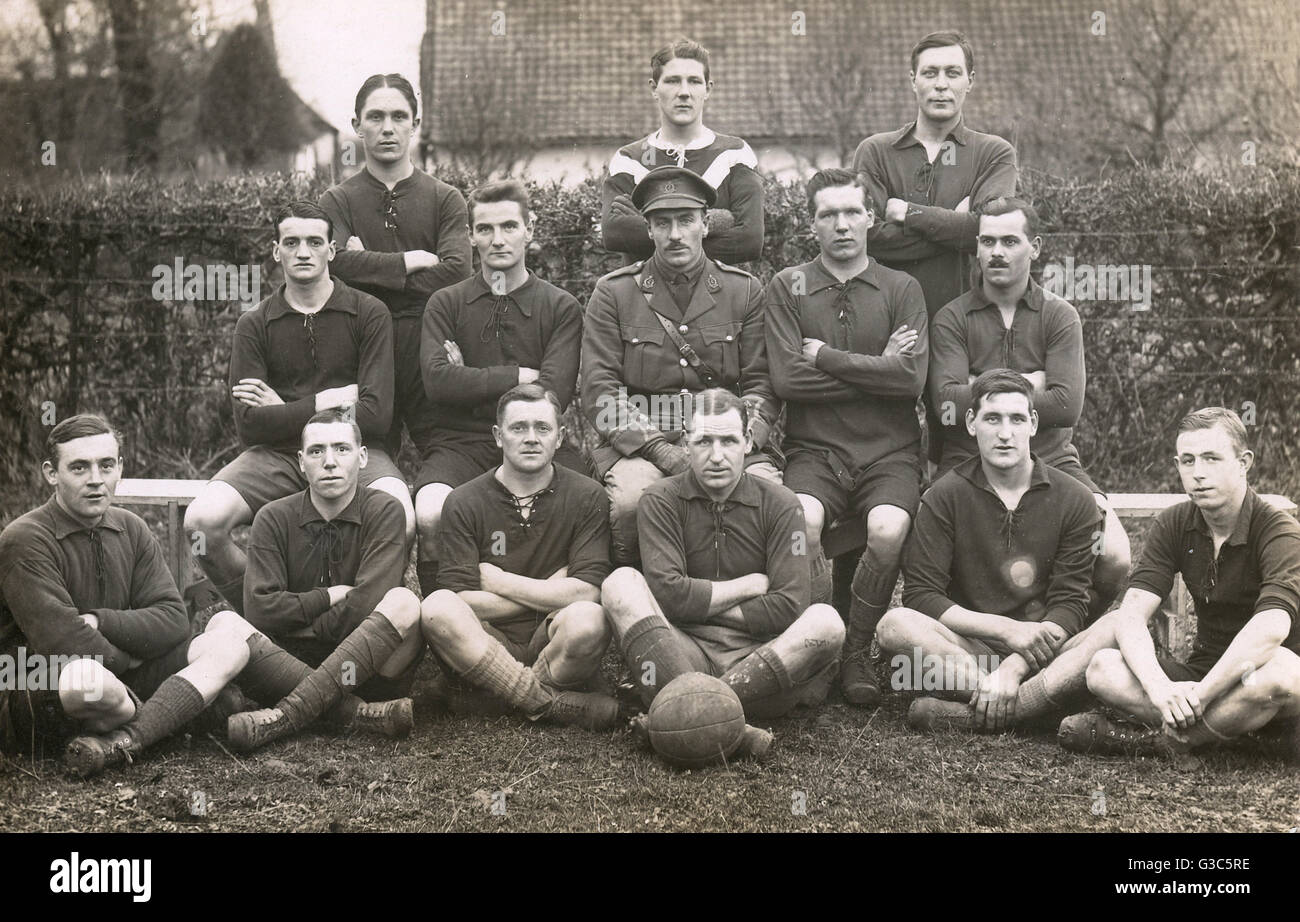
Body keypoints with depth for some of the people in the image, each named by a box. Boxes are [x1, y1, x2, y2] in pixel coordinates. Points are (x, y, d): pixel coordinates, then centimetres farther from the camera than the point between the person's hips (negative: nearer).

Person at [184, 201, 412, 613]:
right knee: (202, 520, -26)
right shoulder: (254, 325, 8)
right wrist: (326, 402, -6)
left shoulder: (369, 314, 4)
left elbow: (375, 416, -6)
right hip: (275, 455, 2)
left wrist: (286, 413, -3)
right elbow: (249, 424, -3)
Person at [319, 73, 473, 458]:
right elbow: (337, 263, -9)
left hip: (429, 351, 0)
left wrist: (372, 270, -5)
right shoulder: (337, 200, 10)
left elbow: (455, 271, -7)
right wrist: (413, 261, -7)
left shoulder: (445, 198, 9)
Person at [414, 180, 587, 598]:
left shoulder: (562, 307, 9)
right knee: (430, 515, -32)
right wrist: (518, 376, -3)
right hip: (461, 443, 0)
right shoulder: (445, 304, 11)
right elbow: (438, 381, -5)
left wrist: (474, 381, -3)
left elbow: (552, 394, -4)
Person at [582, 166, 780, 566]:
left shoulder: (745, 290, 11)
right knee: (631, 499, -34)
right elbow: (599, 393, -1)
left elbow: (762, 384, 8)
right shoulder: (612, 293, 7)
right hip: (639, 442, -1)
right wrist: (666, 453, -13)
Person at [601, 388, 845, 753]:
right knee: (622, 582, -23)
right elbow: (667, 593, -11)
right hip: (683, 654, 0)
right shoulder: (661, 501, 4)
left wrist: (699, 603, -5)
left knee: (825, 621, -26)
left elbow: (787, 608, -5)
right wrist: (750, 586, -3)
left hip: (759, 658, 1)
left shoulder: (779, 504, 5)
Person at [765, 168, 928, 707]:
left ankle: (855, 655, -9)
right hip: (814, 450, 0)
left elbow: (911, 378, -6)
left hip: (888, 451, 0)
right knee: (802, 521, -32)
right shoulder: (787, 288, 9)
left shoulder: (901, 290, 10)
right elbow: (786, 380, -5)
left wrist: (825, 357, -4)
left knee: (888, 530, -30)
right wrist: (876, 369, -3)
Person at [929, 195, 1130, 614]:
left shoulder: (1060, 316, 8)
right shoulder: (950, 319, 6)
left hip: (1051, 464, 2)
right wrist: (1025, 386, -6)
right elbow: (947, 402, -11)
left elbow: (1066, 405, -7)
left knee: (1115, 559, -21)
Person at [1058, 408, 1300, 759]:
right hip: (1204, 671, 5)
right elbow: (1131, 615, -11)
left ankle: (1155, 739, -21)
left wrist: (1199, 695, -37)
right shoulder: (1173, 526, 0)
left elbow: (1271, 628, -33)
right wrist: (1159, 687, -30)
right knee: (1102, 668, -20)